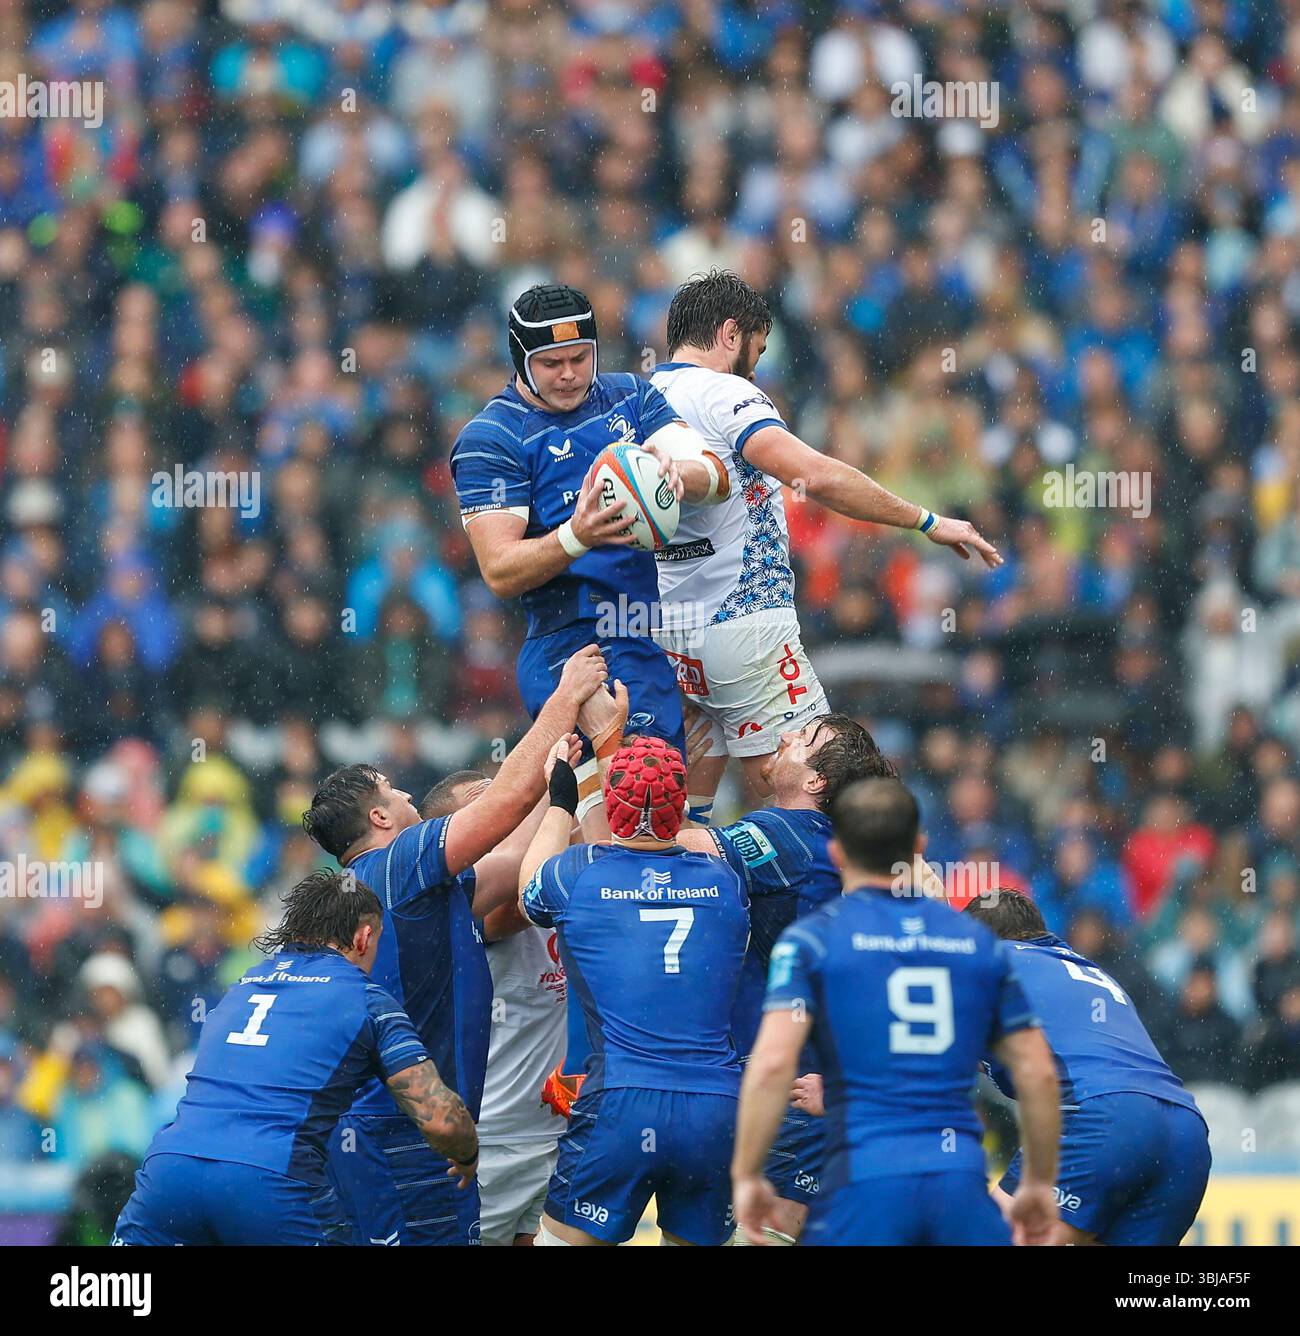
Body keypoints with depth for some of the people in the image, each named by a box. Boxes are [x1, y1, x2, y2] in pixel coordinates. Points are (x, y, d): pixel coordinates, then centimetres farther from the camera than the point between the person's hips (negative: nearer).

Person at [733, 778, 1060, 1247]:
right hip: (962, 1177, 3)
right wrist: (1039, 1182, 25)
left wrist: (746, 1175, -2)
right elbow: (1038, 1073, 14)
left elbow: (772, 1062, -10)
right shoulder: (979, 943, 14)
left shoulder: (811, 938, 3)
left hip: (866, 1177, -3)